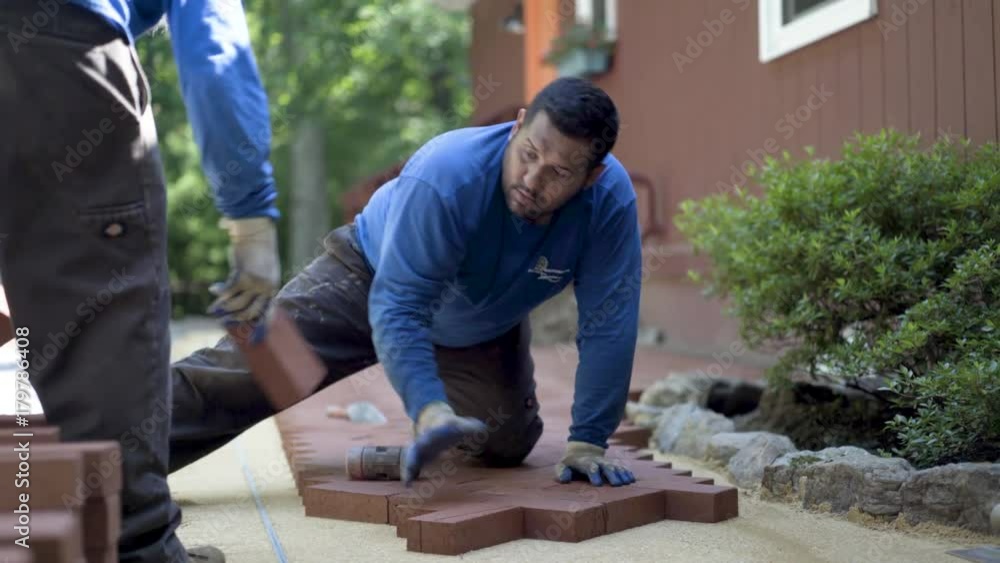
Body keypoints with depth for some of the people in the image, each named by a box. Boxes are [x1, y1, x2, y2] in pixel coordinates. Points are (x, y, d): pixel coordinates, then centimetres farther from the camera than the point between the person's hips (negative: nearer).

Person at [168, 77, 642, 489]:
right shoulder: (445, 177, -40)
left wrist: (587, 442, -28)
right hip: (373, 279, -3)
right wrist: (430, 409, -53)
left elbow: (608, 325, -26)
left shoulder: (611, 201, -31)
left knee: (506, 445, -2)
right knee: (244, 368, -12)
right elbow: (398, 308, -40)